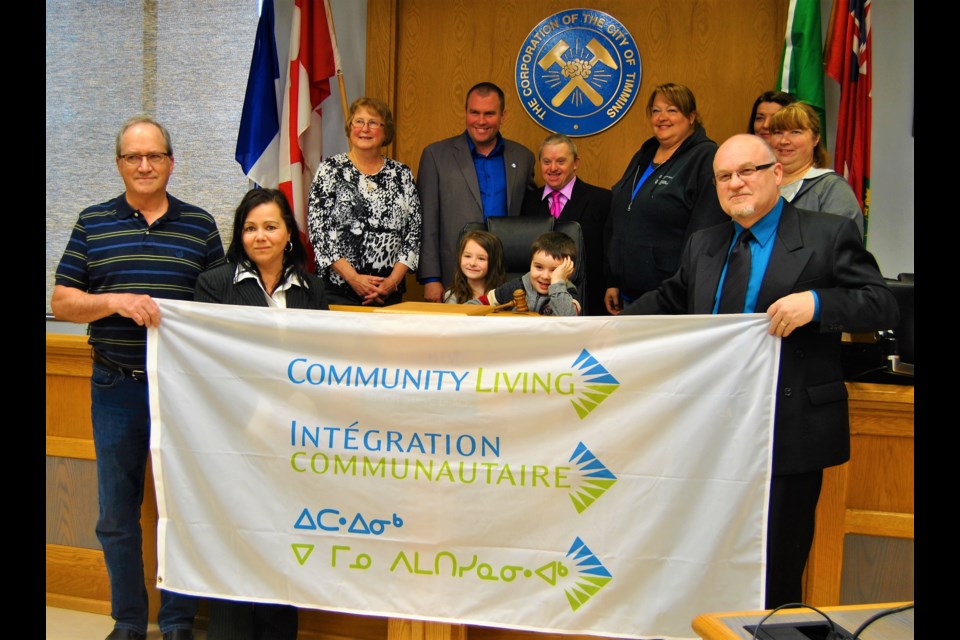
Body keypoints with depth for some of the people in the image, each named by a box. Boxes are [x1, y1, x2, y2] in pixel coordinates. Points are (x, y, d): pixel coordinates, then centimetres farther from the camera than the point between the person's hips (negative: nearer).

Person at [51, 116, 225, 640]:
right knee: (116, 514, 9)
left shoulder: (199, 225, 5)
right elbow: (61, 302, 3)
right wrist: (116, 302, -14)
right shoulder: (93, 223, 6)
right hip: (116, 386, 1)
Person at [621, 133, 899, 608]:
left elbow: (883, 305, -9)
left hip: (790, 434, -5)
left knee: (775, 571, 3)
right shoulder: (702, 245, 13)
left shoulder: (829, 235, -4)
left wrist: (816, 302, -25)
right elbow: (669, 301, 24)